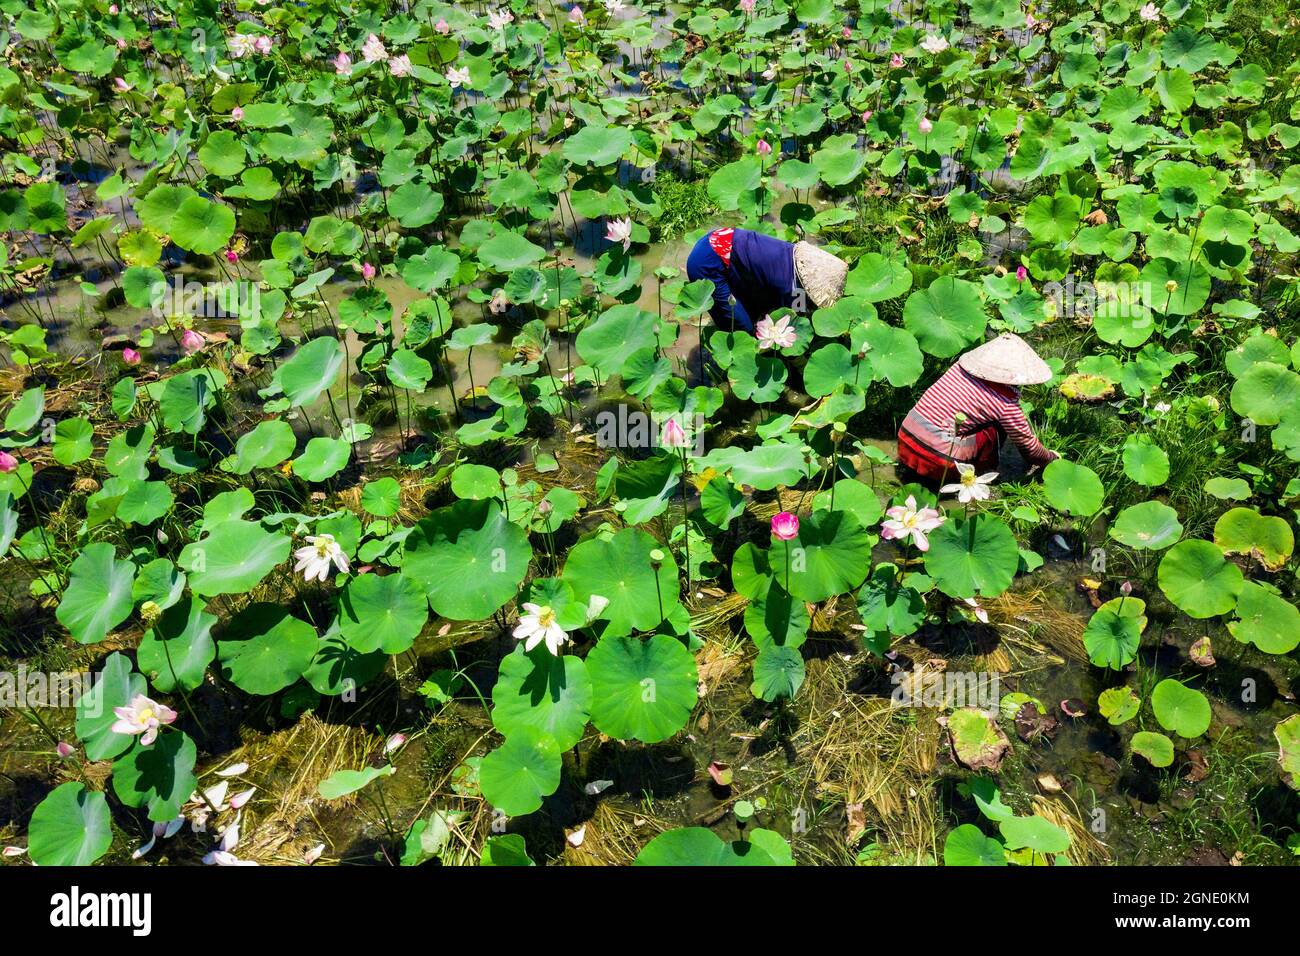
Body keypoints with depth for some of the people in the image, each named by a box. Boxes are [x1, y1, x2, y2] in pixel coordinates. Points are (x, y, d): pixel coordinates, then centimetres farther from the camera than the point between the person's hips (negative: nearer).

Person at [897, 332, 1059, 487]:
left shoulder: (961, 366, 8)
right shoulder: (1005, 401, -9)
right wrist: (1051, 458, 27)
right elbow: (1027, 445, 6)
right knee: (997, 427, 2)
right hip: (936, 462, -6)